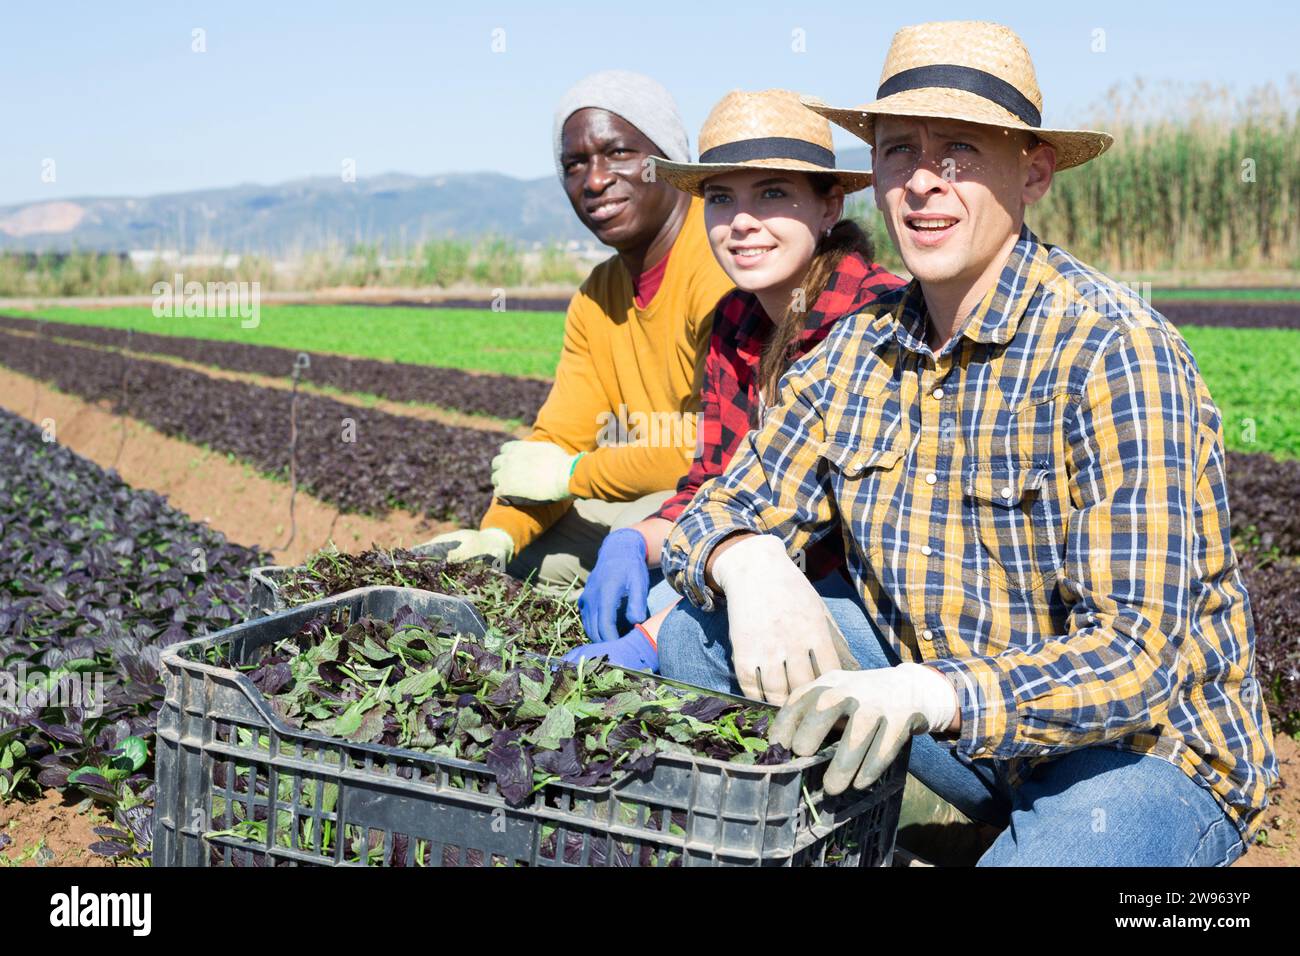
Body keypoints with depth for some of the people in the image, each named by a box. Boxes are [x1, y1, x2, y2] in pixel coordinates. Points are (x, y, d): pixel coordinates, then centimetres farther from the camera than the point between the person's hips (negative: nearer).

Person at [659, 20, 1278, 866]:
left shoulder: (1115, 355, -22)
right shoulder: (862, 352, -1)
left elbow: (1133, 657, -27)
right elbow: (721, 513, 1)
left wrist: (934, 694, -45)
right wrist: (750, 564, -25)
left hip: (1143, 749, -5)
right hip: (964, 731, 6)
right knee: (698, 629, -7)